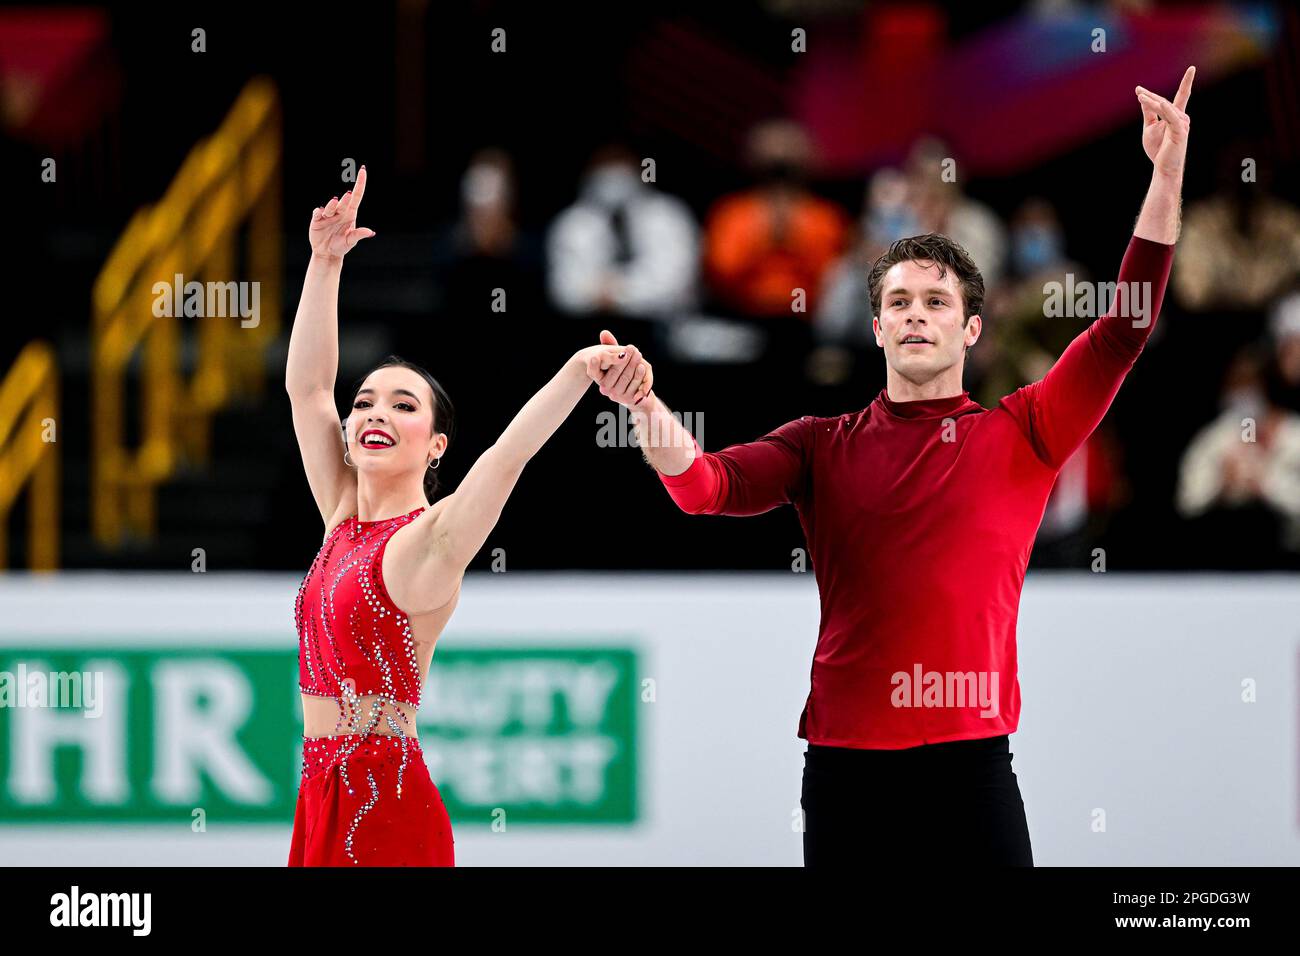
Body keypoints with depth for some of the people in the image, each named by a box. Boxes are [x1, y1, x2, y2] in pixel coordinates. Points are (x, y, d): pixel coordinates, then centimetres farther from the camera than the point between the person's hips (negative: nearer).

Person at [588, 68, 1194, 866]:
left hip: (971, 763, -1)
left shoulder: (1019, 435, 7)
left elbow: (1126, 329, -1)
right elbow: (703, 485, -5)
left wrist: (1167, 175, -8)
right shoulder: (823, 445, 9)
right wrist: (649, 409, -26)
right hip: (845, 763, 1)